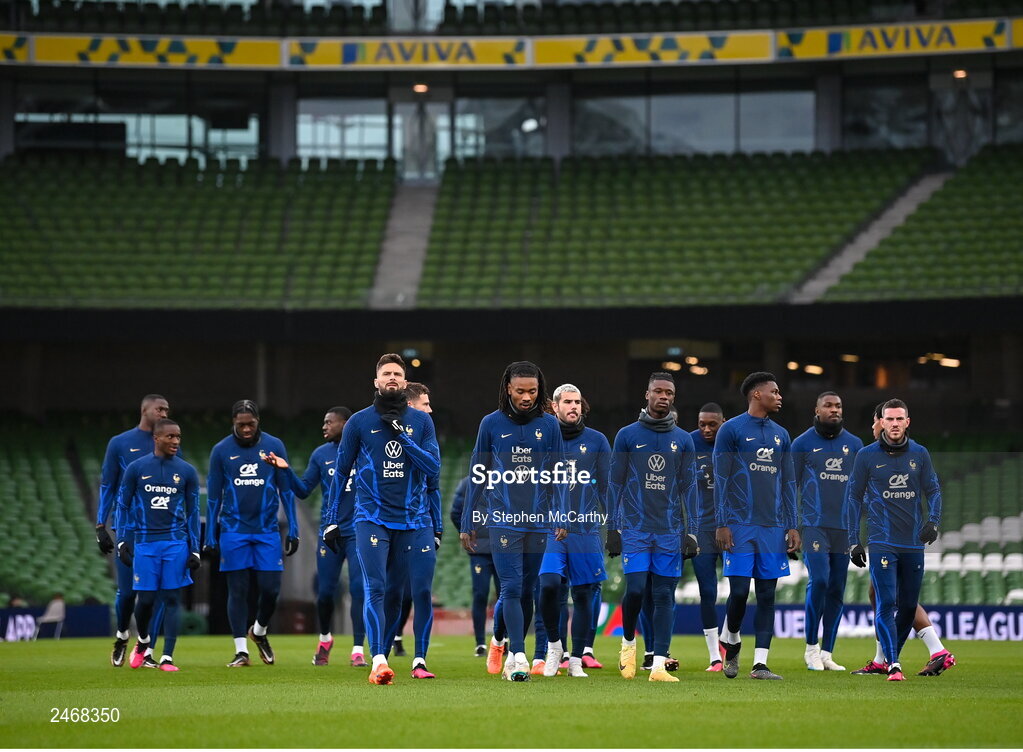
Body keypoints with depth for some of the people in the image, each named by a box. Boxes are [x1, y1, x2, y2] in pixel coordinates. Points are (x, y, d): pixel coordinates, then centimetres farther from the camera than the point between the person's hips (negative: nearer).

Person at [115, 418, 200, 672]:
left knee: (171, 599, -3)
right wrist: (122, 541, 0)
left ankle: (167, 658, -2)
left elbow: (193, 512, 9)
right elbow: (123, 505, 7)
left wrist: (195, 550, 5)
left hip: (176, 543, 1)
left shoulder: (187, 472, 5)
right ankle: (143, 643, 27)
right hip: (145, 543, -1)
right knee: (145, 599, -2)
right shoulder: (136, 468, 1)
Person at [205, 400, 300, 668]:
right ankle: (241, 650, 2)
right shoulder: (221, 451, 2)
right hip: (234, 531, 0)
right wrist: (210, 538, 6)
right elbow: (213, 497, 7)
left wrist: (293, 531, 4)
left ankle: (259, 632, 25)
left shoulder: (274, 447, 2)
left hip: (267, 530, 0)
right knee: (237, 590, -1)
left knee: (270, 589, -3)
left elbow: (287, 491, 7)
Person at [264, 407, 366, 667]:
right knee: (325, 592, 3)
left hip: (358, 532, -2)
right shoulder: (321, 455, 7)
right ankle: (325, 639, 28)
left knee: (359, 589, -10)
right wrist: (285, 470, -4)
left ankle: (358, 650, -5)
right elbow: (304, 490, 8)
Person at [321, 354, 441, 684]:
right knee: (376, 590, -15)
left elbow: (433, 467, -1)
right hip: (373, 518, -2)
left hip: (414, 520, 2)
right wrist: (332, 521, 7)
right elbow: (340, 472, 10)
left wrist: (402, 436, -11)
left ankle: (420, 660, 12)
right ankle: (378, 662, -22)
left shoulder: (421, 421, 9)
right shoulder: (359, 422, 5)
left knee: (422, 592, 0)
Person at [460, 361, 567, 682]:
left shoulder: (549, 425, 6)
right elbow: (477, 475, 7)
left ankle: (512, 655, 18)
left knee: (527, 591, 7)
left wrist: (560, 517, -3)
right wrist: (467, 523, 6)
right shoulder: (492, 424, 3)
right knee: (512, 588, -13)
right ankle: (519, 659, -21)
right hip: (503, 520, -2)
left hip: (538, 520, 2)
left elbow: (558, 475, 8)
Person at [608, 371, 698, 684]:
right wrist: (612, 529, 0)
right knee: (635, 589, -12)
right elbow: (615, 484, 5)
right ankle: (628, 642, 16)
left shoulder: (683, 440, 9)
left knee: (665, 596, -1)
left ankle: (659, 664, -2)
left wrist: (691, 532, 2)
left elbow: (688, 488, 9)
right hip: (635, 528, -2)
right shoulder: (628, 436, 4)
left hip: (670, 530, 2)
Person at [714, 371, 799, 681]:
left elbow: (788, 484, 17)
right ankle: (731, 642, 19)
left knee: (767, 594, 0)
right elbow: (720, 479, -4)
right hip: (740, 525, -5)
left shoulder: (781, 435, 15)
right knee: (739, 591, -8)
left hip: (773, 528, 5)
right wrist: (722, 524, -10)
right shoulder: (731, 430, -1)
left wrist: (792, 526, 9)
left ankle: (760, 663, 1)